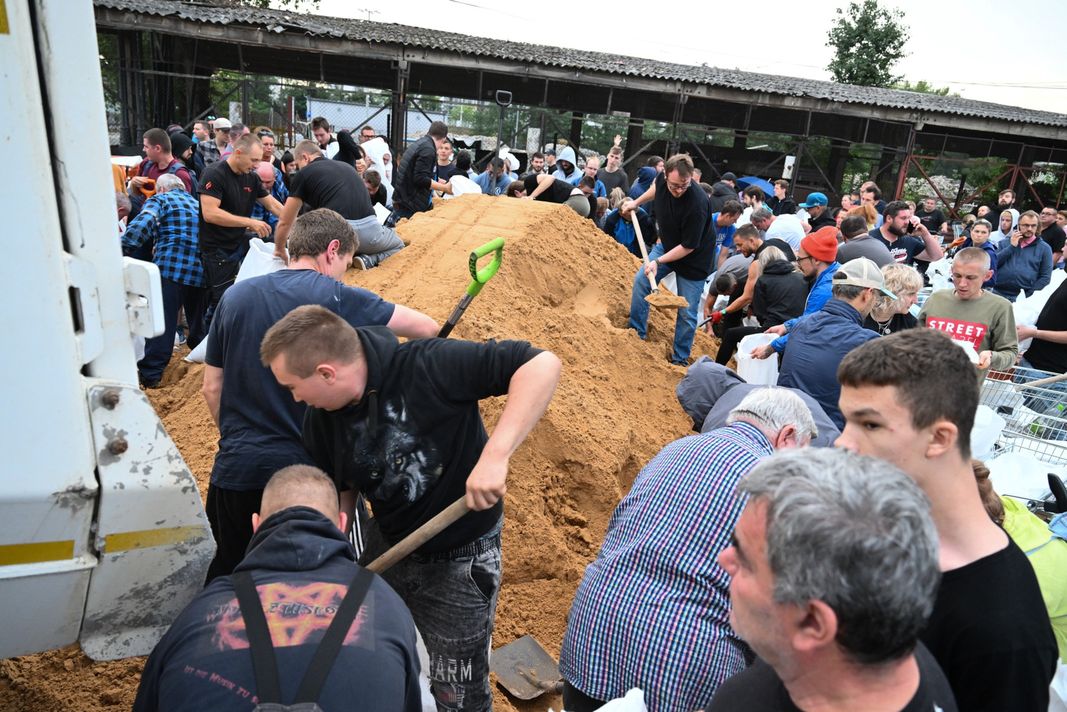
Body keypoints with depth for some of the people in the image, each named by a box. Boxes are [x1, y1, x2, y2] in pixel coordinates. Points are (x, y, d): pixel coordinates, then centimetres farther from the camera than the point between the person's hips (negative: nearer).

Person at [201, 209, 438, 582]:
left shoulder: (234, 296, 4)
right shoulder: (338, 298, -10)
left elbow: (212, 389, 9)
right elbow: (428, 329, -4)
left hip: (235, 470, 4)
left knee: (226, 580, 21)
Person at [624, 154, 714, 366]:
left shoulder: (697, 203, -36)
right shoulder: (663, 179, -17)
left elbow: (688, 246, -26)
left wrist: (658, 261, -25)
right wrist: (637, 202, 15)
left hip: (694, 258, -6)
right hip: (667, 245, 6)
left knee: (687, 312, -2)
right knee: (641, 279, -6)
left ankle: (679, 359, 12)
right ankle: (637, 333, 10)